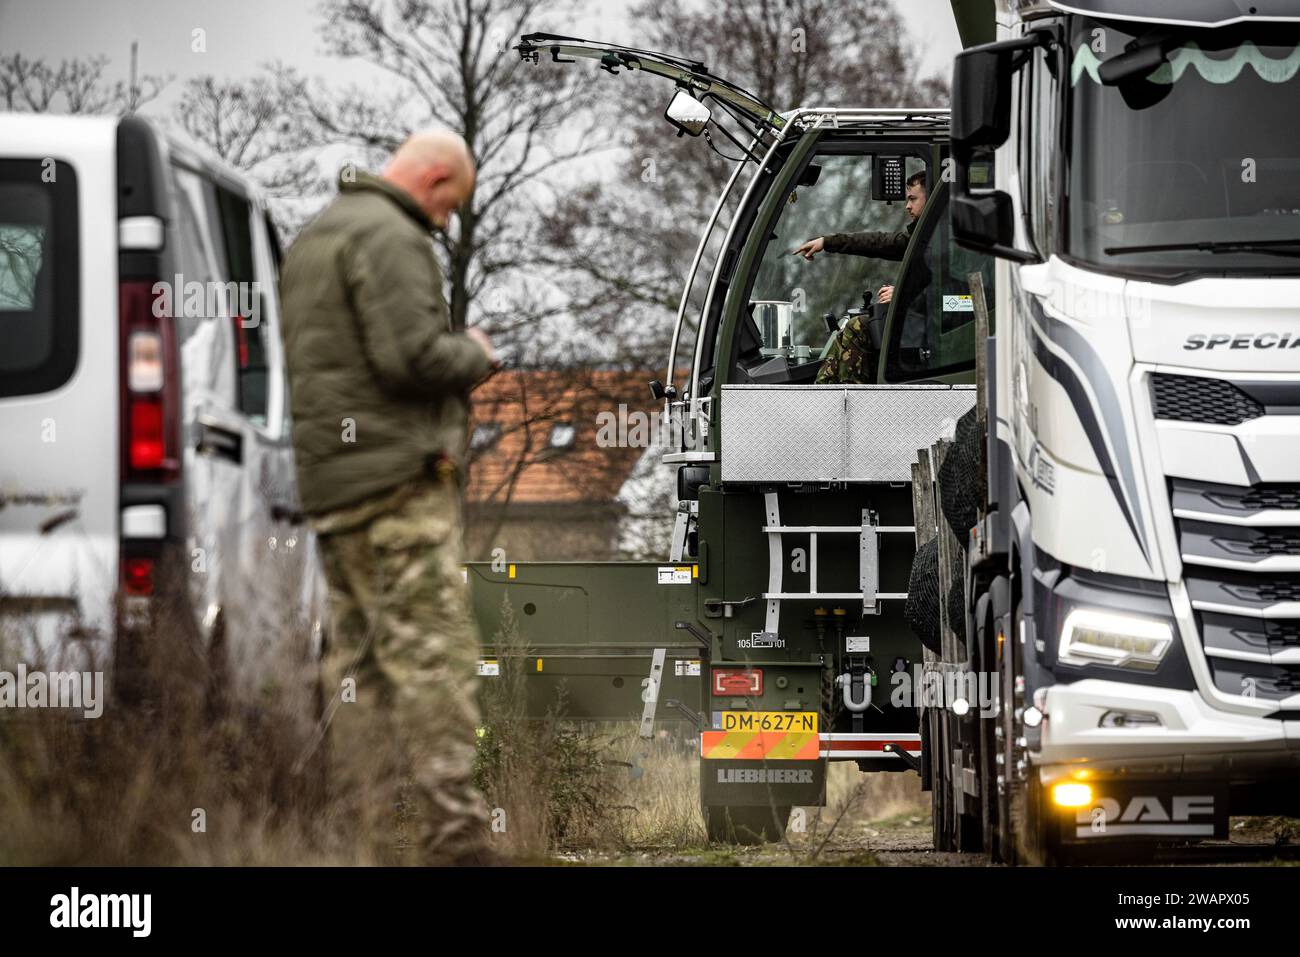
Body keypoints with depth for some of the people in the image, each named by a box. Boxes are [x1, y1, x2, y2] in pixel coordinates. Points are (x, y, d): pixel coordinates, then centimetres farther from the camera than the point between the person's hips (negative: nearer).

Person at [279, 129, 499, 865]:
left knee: (360, 662, 7)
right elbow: (412, 357, -21)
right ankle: (451, 841, -17)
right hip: (397, 474, -10)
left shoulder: (317, 238, 22)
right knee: (433, 652, -12)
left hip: (331, 481, 10)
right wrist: (475, 355, -1)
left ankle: (394, 842, 6)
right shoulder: (390, 239, -11)